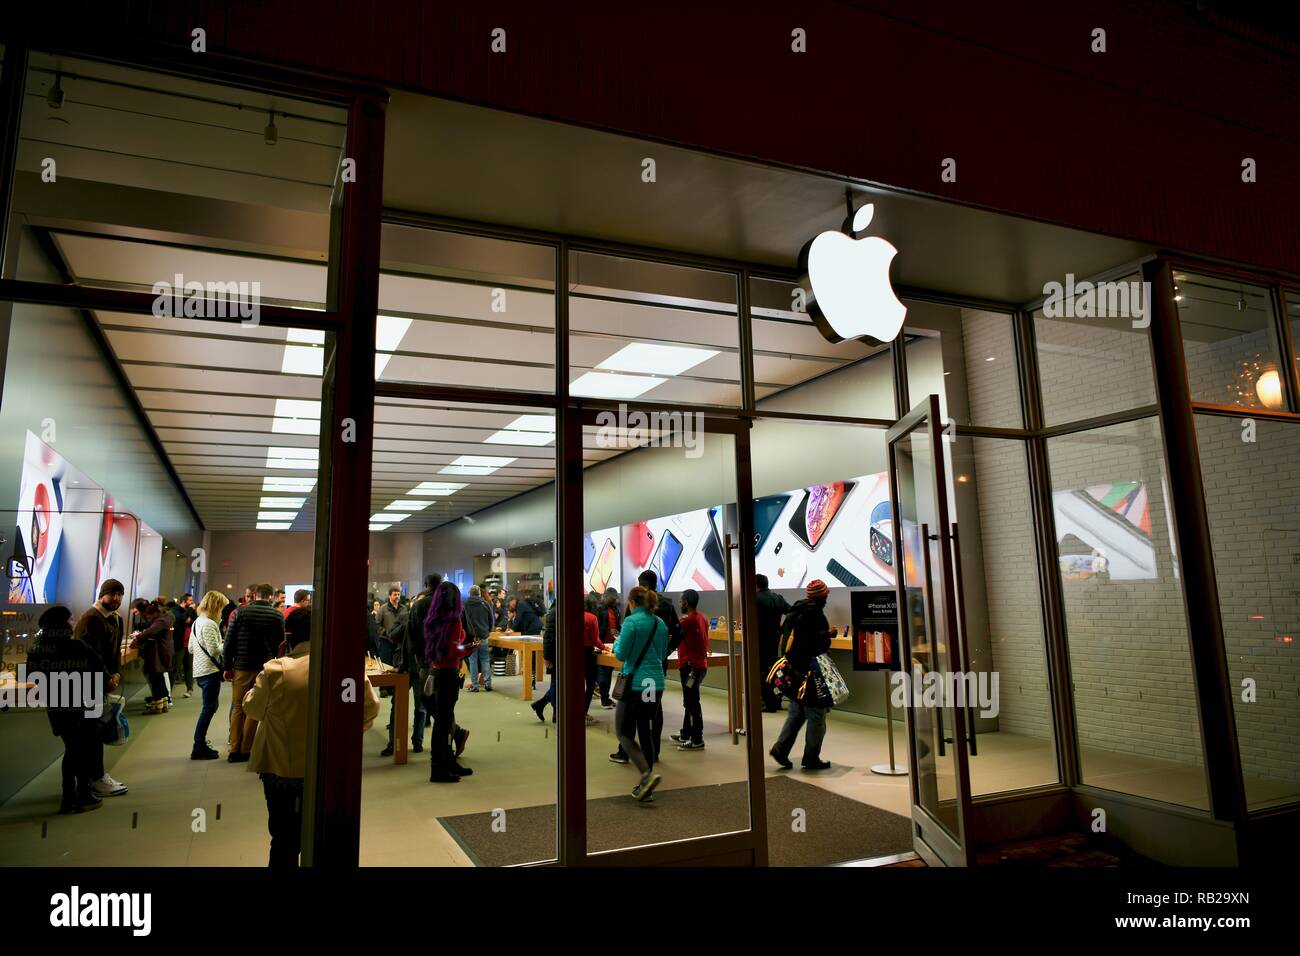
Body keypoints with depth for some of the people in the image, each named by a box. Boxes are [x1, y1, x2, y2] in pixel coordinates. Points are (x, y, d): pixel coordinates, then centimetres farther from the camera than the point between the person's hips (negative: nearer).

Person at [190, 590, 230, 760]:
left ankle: (200, 744, 24)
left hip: (199, 670, 10)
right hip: (210, 671, -10)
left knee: (208, 707, 18)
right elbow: (214, 650, -20)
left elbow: (191, 648, 18)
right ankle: (198, 749, -1)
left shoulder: (197, 622, 13)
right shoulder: (209, 624, -17)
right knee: (209, 708, -4)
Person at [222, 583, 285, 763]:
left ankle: (234, 751, 13)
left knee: (238, 708, 11)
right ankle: (245, 750, 11)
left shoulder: (241, 612, -1)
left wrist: (227, 666, 4)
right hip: (265, 668, 0)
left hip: (241, 666, 1)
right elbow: (281, 644, 1)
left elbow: (229, 641, -2)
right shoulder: (277, 616, -2)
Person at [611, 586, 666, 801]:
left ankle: (647, 774, -16)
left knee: (623, 733, 3)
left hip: (635, 684, -6)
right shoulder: (660, 624, 8)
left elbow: (621, 654, -12)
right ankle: (645, 782, 16)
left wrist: (617, 643, 7)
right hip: (656, 684, 7)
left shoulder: (631, 621, -12)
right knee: (644, 730, 16)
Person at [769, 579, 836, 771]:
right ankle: (811, 758, 10)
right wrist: (828, 635, -4)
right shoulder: (816, 614, -16)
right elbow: (821, 646, -22)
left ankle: (780, 748, 8)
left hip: (792, 669, 8)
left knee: (796, 712, 17)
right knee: (816, 716, 4)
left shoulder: (794, 612, 10)